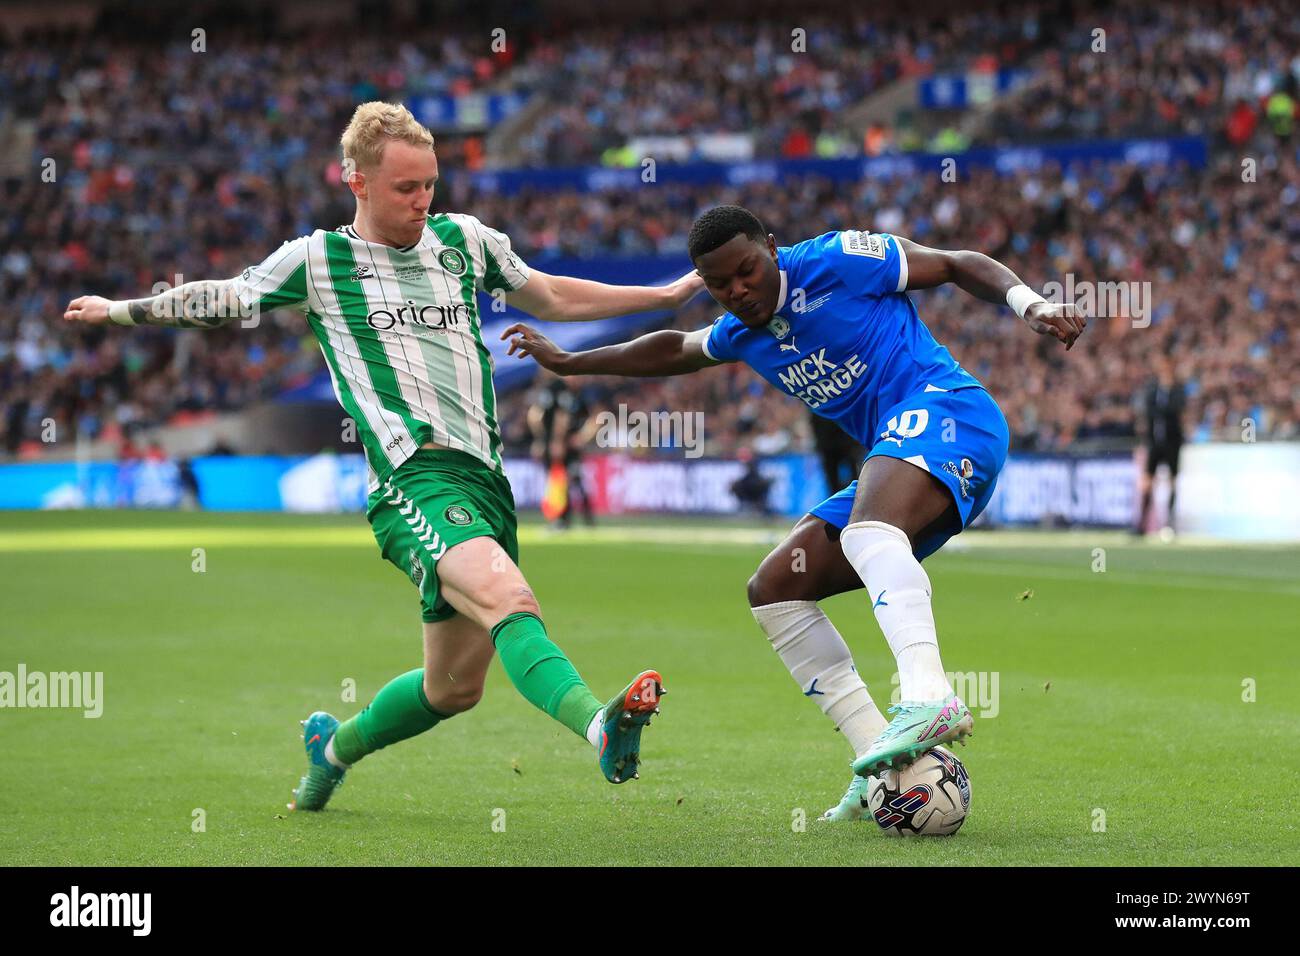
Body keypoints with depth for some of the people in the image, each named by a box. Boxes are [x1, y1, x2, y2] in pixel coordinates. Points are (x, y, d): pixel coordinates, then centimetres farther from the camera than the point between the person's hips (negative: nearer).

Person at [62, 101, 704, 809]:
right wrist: (120, 310, 20)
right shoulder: (318, 259, 6)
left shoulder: (465, 240, 18)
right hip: (415, 478, -6)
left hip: (485, 479, 6)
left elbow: (551, 298, 31)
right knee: (507, 596, -33)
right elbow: (223, 300, 20)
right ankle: (600, 726, -56)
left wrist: (667, 295, 31)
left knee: (456, 684, 10)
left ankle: (335, 748, 37)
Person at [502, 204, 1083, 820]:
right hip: (892, 457, 9)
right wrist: (567, 363, 48)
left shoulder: (837, 261, -5)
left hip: (944, 408, -9)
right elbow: (675, 351, 40)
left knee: (866, 530, -38)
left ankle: (929, 695, -61)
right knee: (773, 590, 3)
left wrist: (1031, 305, -16)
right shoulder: (740, 334, 18)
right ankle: (881, 767, -8)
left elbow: (962, 265, 0)